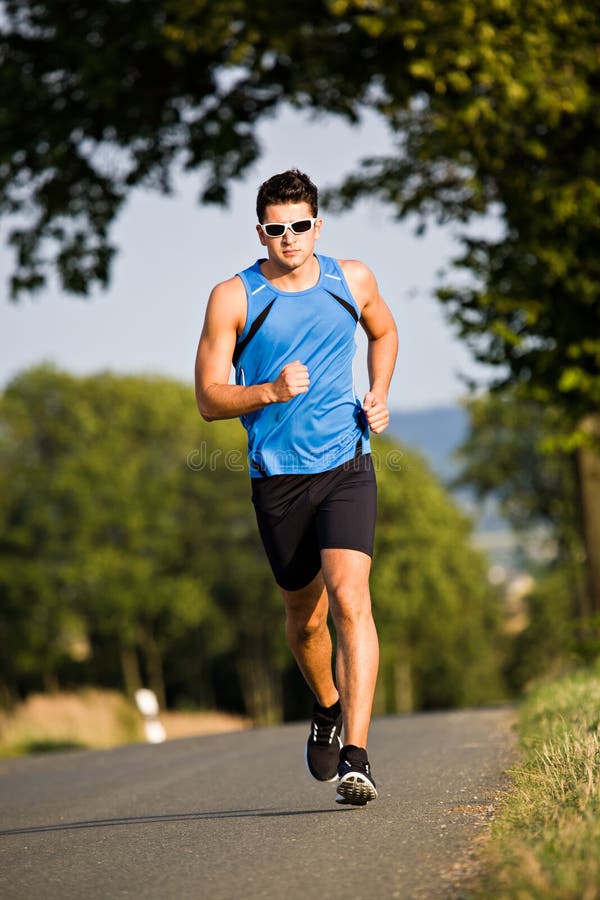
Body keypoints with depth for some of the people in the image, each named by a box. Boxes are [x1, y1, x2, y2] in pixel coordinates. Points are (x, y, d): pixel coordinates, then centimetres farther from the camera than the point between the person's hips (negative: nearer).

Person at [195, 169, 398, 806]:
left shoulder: (353, 280, 3)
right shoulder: (233, 299, -5)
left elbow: (383, 332, 26)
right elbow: (209, 399, -3)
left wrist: (378, 396, 8)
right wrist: (271, 392, -21)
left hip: (346, 469, 0)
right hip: (277, 478, 0)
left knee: (350, 601, -18)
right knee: (305, 616, 13)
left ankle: (355, 758, -22)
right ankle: (328, 707, 45)